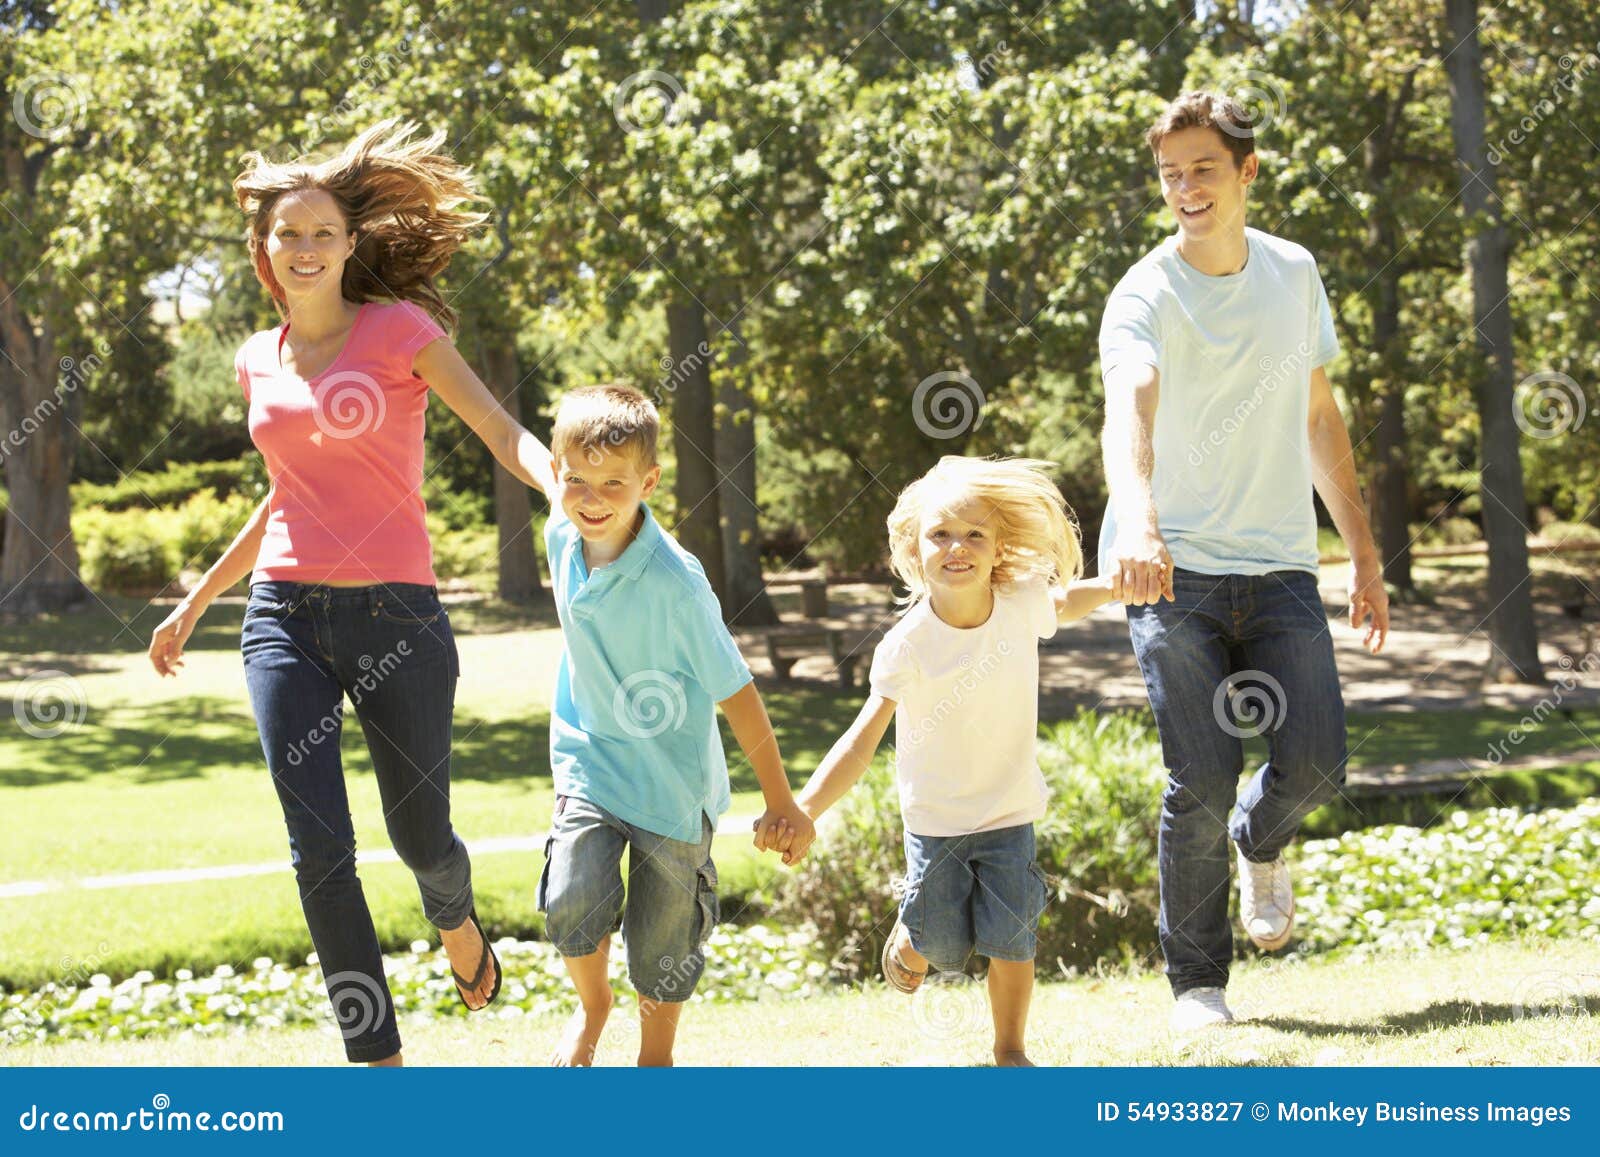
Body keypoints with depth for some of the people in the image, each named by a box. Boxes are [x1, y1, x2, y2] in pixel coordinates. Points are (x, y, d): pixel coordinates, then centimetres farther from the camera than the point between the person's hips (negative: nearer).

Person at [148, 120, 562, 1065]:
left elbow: (505, 433, -8)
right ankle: (379, 1059, -2)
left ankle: (457, 923, 45)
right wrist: (195, 605, 31)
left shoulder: (399, 329, -1)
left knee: (421, 838, 7)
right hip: (287, 620, 3)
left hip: (396, 615, -3)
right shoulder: (260, 362, 12)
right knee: (319, 848, -10)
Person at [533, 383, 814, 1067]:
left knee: (664, 944, 8)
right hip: (590, 760, 4)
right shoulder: (562, 537, -11)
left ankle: (656, 1054, 35)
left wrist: (780, 803, -14)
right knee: (573, 899, -15)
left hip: (672, 783, -3)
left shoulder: (675, 582, -27)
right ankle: (591, 1007, 17)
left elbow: (734, 689, -20)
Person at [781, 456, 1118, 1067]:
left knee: (1011, 937, -4)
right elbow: (862, 740, -22)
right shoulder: (907, 646, -22)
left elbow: (1062, 601, 14)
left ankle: (1011, 1049, 19)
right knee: (944, 946, 5)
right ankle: (908, 935, 42)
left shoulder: (1022, 604, -13)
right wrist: (802, 809, -31)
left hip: (1010, 810, 2)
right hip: (936, 816, -2)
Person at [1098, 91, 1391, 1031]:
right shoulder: (1145, 298, -11)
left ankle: (1261, 842, 26)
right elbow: (1128, 410, -31)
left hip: (1280, 566, 4)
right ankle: (1197, 984, 5)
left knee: (1315, 761, -10)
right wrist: (1138, 523, -51)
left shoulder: (1295, 274, 6)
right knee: (1201, 781, -11)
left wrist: (1364, 552, 15)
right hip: (1175, 567, -4)